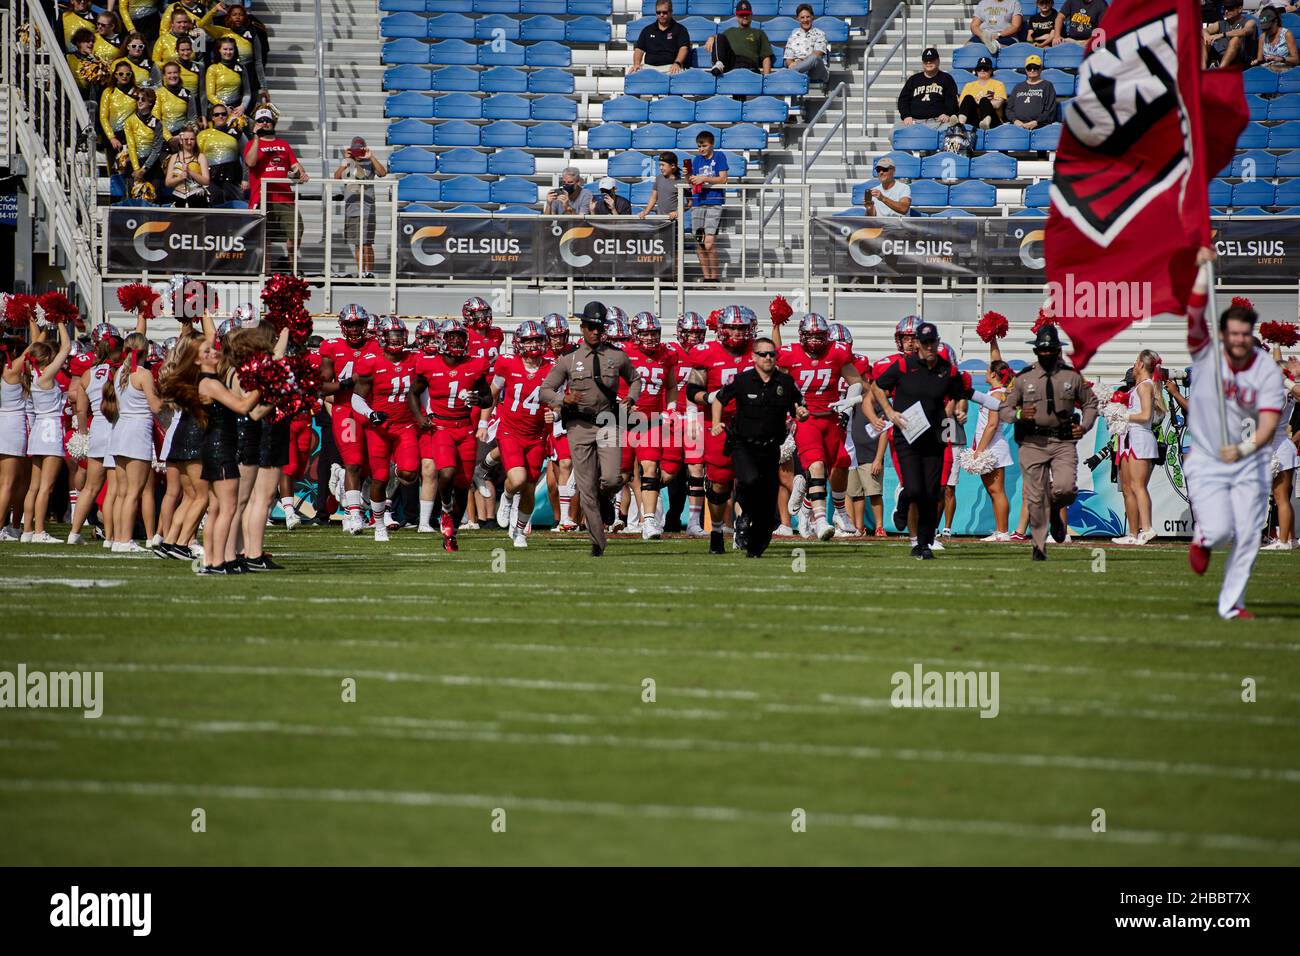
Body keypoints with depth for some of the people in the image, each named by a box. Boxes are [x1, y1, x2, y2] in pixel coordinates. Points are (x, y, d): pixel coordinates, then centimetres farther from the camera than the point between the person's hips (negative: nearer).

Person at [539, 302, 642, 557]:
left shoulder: (617, 356, 6)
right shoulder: (568, 360, 4)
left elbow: (635, 379, 22)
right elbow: (545, 391, 6)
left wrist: (631, 398, 1)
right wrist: (564, 398, -15)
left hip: (608, 423, 0)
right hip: (580, 426, 0)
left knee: (611, 478, -18)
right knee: (587, 487, -1)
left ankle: (605, 499, 21)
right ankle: (597, 543, 10)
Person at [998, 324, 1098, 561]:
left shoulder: (1072, 377, 9)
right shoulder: (1023, 378, 6)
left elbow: (1090, 403, 22)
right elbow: (1003, 410, 7)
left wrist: (1085, 427, 5)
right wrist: (1019, 414, -15)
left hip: (1064, 442, 0)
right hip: (1033, 443, 0)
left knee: (1065, 487, -20)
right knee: (1036, 498, -2)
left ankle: (1056, 510, 17)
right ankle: (1039, 546, 11)